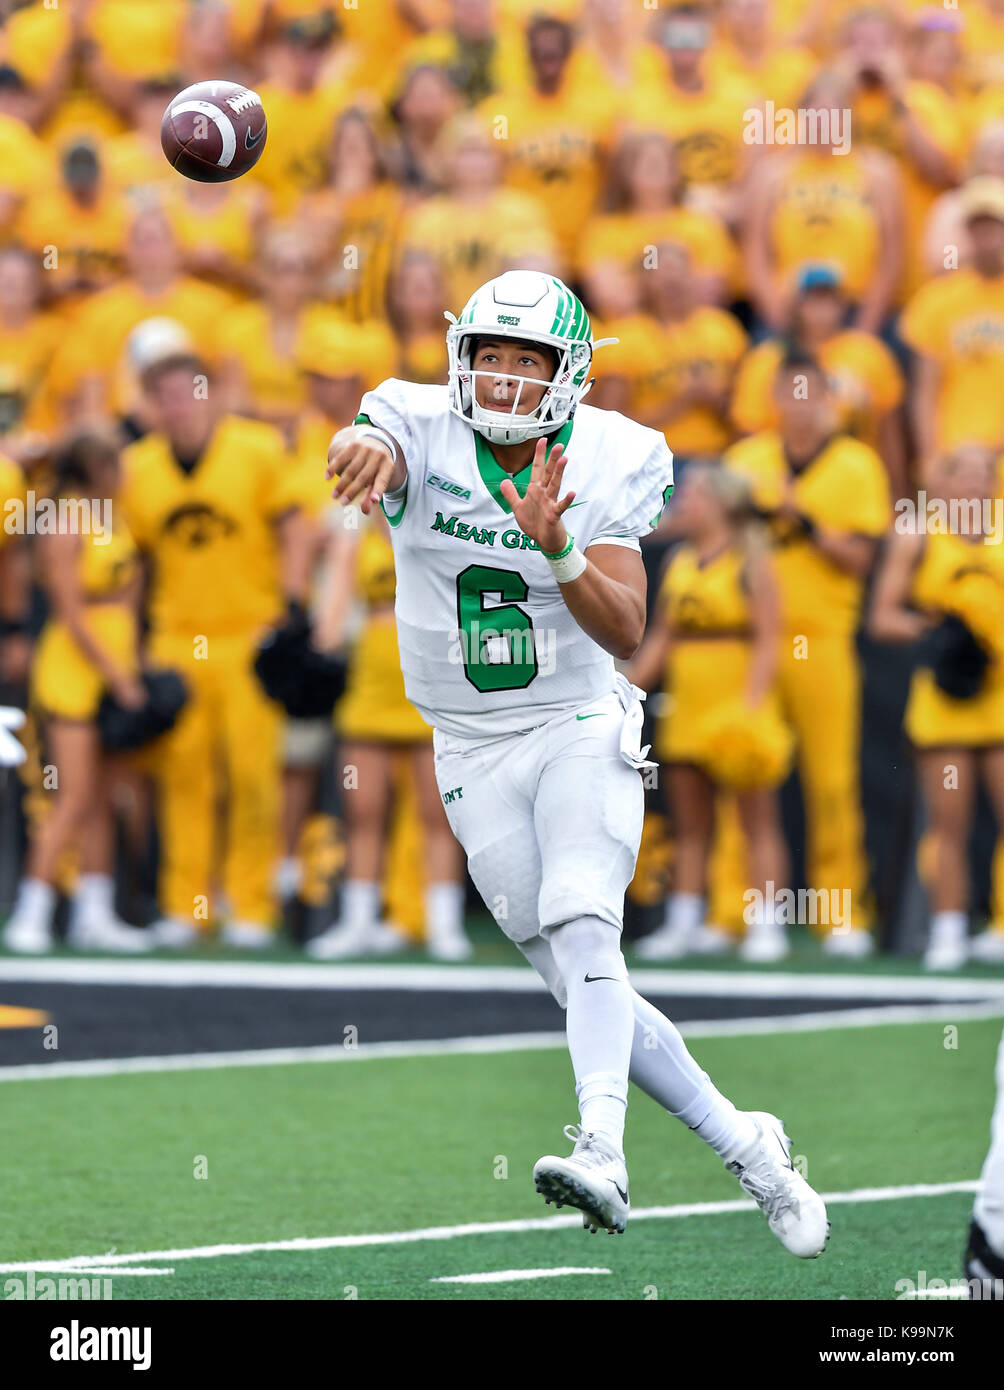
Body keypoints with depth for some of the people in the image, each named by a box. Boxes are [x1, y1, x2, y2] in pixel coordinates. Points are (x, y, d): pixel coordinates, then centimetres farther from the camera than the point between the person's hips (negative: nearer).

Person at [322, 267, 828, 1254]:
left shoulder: (606, 466, -7)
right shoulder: (425, 433, -9)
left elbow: (626, 632, -13)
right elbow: (373, 446, -35)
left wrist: (555, 548, -31)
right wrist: (362, 450, -60)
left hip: (581, 730, -2)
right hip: (475, 755, 2)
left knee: (582, 930, -27)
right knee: (586, 989, 3)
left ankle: (603, 1156, -40)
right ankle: (745, 1146, 17)